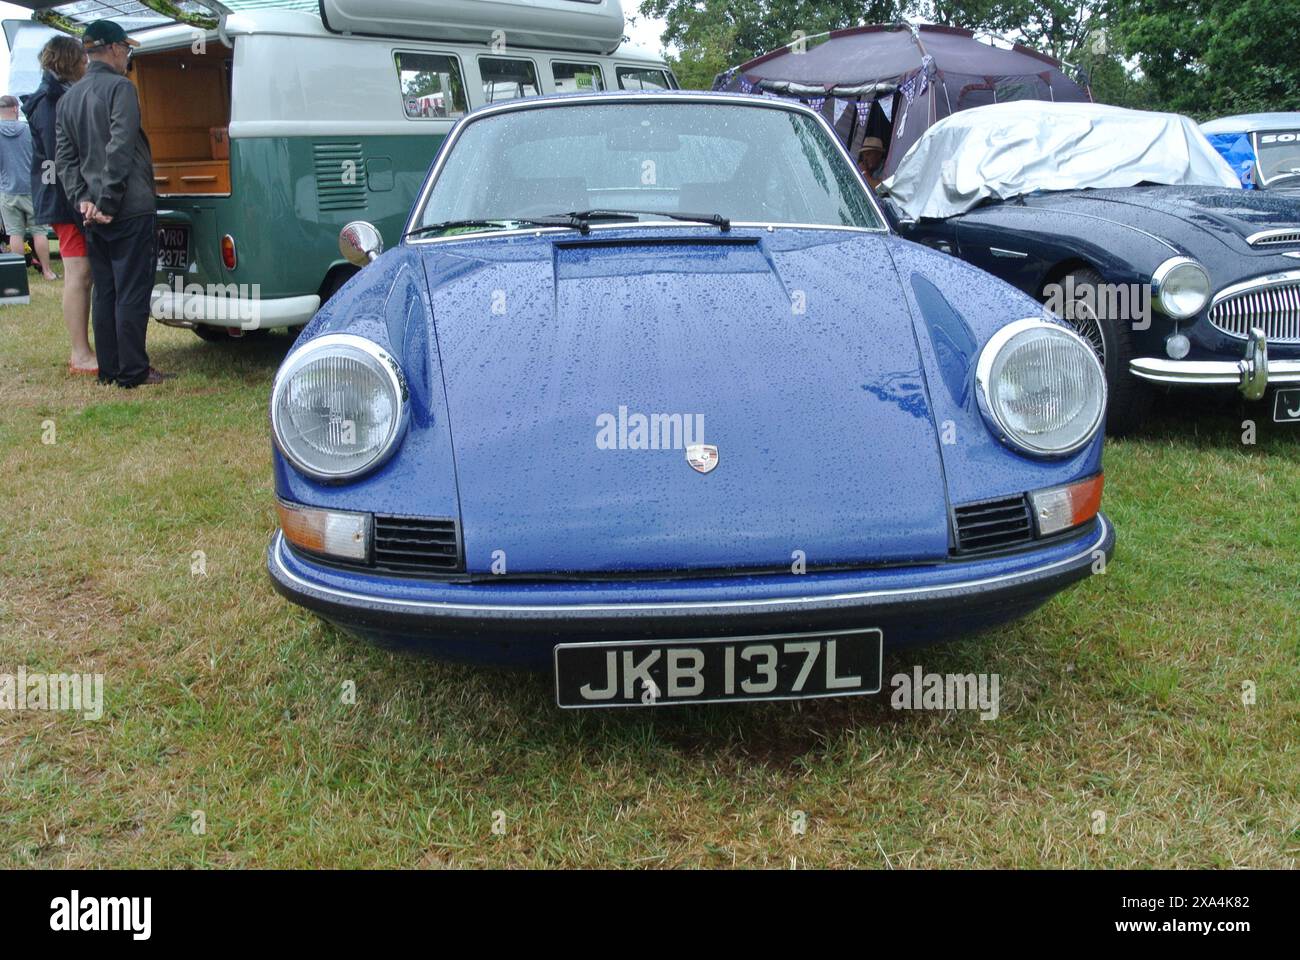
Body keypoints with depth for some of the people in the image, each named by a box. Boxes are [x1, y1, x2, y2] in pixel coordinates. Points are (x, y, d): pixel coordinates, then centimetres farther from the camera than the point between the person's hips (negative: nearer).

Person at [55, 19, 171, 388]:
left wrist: (83, 200, 1)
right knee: (132, 292, -3)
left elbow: (64, 157, 9)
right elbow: (120, 150, -16)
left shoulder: (67, 99, 15)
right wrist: (108, 201, -14)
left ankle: (109, 369, 15)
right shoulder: (120, 88, -8)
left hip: (93, 214, 7)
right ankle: (132, 371, -1)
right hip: (131, 209, -7)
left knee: (103, 290, 11)